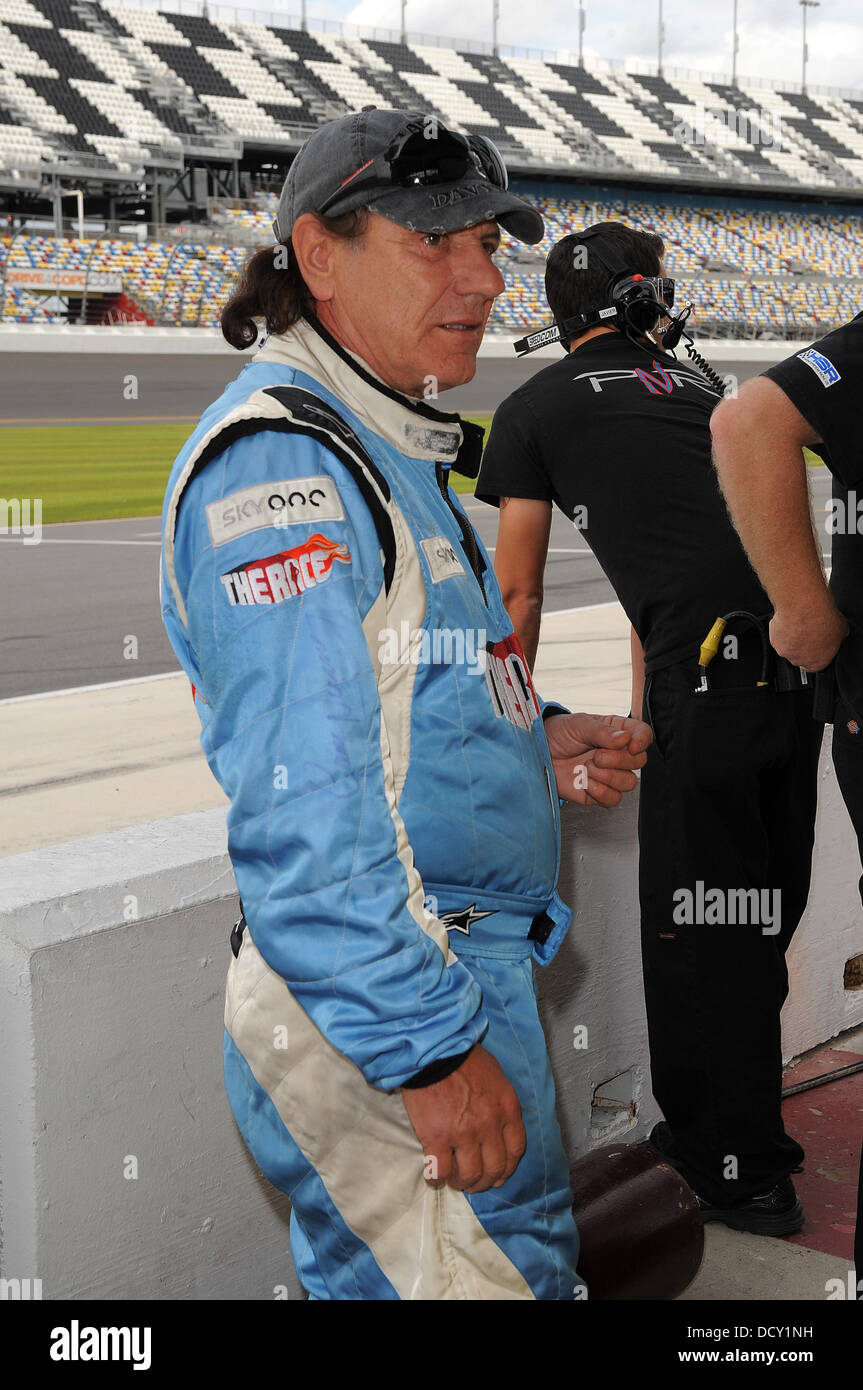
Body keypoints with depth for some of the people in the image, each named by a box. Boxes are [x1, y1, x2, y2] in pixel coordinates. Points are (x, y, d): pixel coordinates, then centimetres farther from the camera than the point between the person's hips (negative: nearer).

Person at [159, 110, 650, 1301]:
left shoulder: (381, 451, 15)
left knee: (528, 1256, 21)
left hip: (465, 970, 11)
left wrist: (537, 740, 8)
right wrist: (431, 1049, -25)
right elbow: (304, 808, -26)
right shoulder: (280, 462, -18)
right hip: (373, 1001, -11)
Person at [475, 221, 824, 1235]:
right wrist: (645, 713, 40)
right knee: (757, 912, 16)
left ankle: (740, 1173, 15)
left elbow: (516, 595, 14)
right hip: (799, 648, 7)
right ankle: (722, 1126, 31)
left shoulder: (536, 408, 8)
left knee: (706, 924, 4)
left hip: (715, 666, -7)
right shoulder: (693, 384, 25)